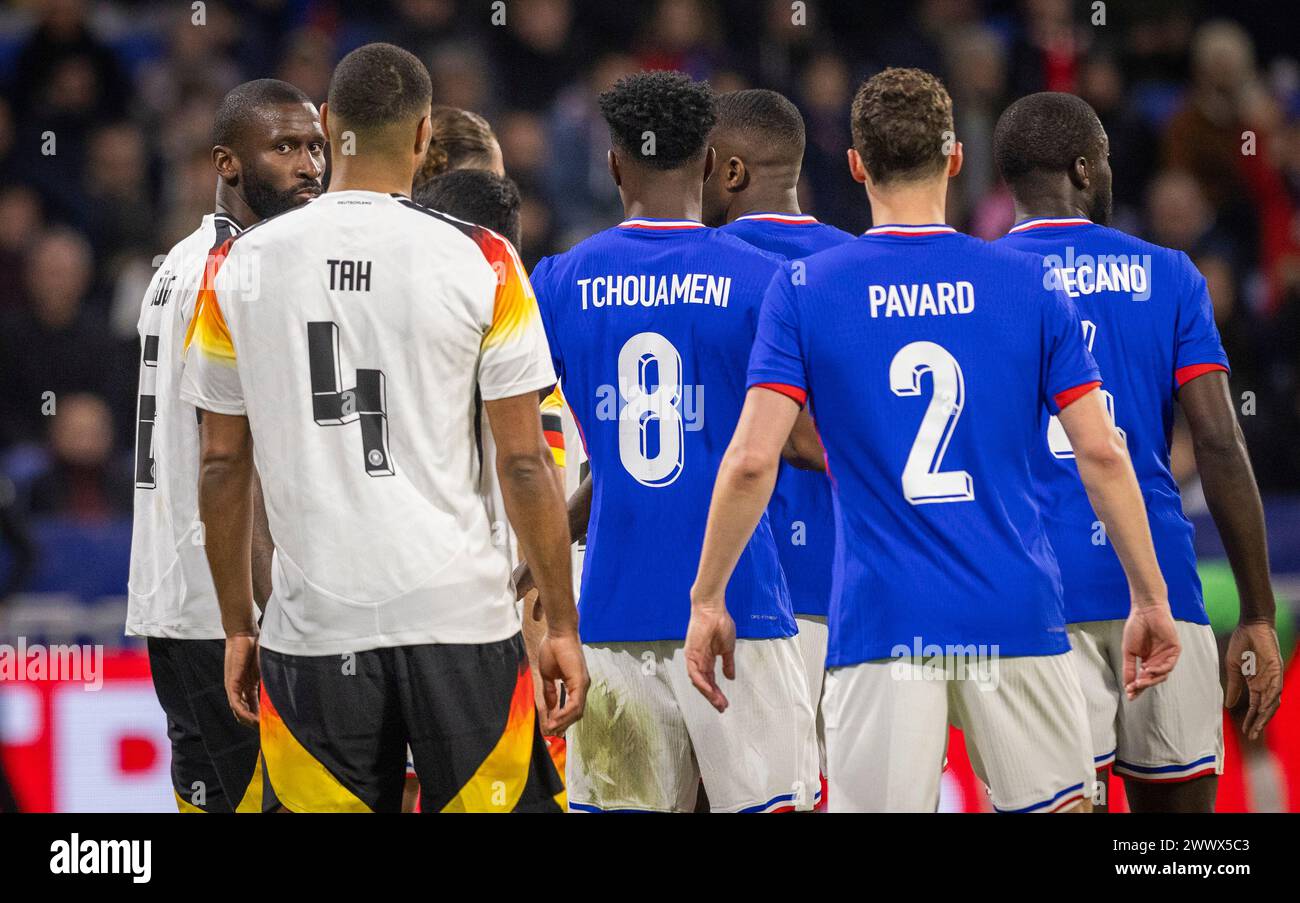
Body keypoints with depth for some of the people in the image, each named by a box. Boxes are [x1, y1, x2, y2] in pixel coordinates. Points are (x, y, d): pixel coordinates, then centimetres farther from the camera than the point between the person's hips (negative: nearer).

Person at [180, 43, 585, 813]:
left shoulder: (242, 267, 4)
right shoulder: (480, 262, -3)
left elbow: (224, 467, 8)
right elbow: (525, 464, -2)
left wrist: (238, 626, 18)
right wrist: (562, 624, 5)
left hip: (314, 627, 2)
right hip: (459, 615, -2)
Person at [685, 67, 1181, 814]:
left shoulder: (803, 291, 1)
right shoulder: (1030, 285, 3)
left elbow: (753, 459, -7)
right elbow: (1102, 455, 0)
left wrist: (707, 599, 2)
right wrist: (1151, 599, 7)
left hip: (881, 624, -1)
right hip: (1016, 614, 1)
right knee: (1060, 804, 12)